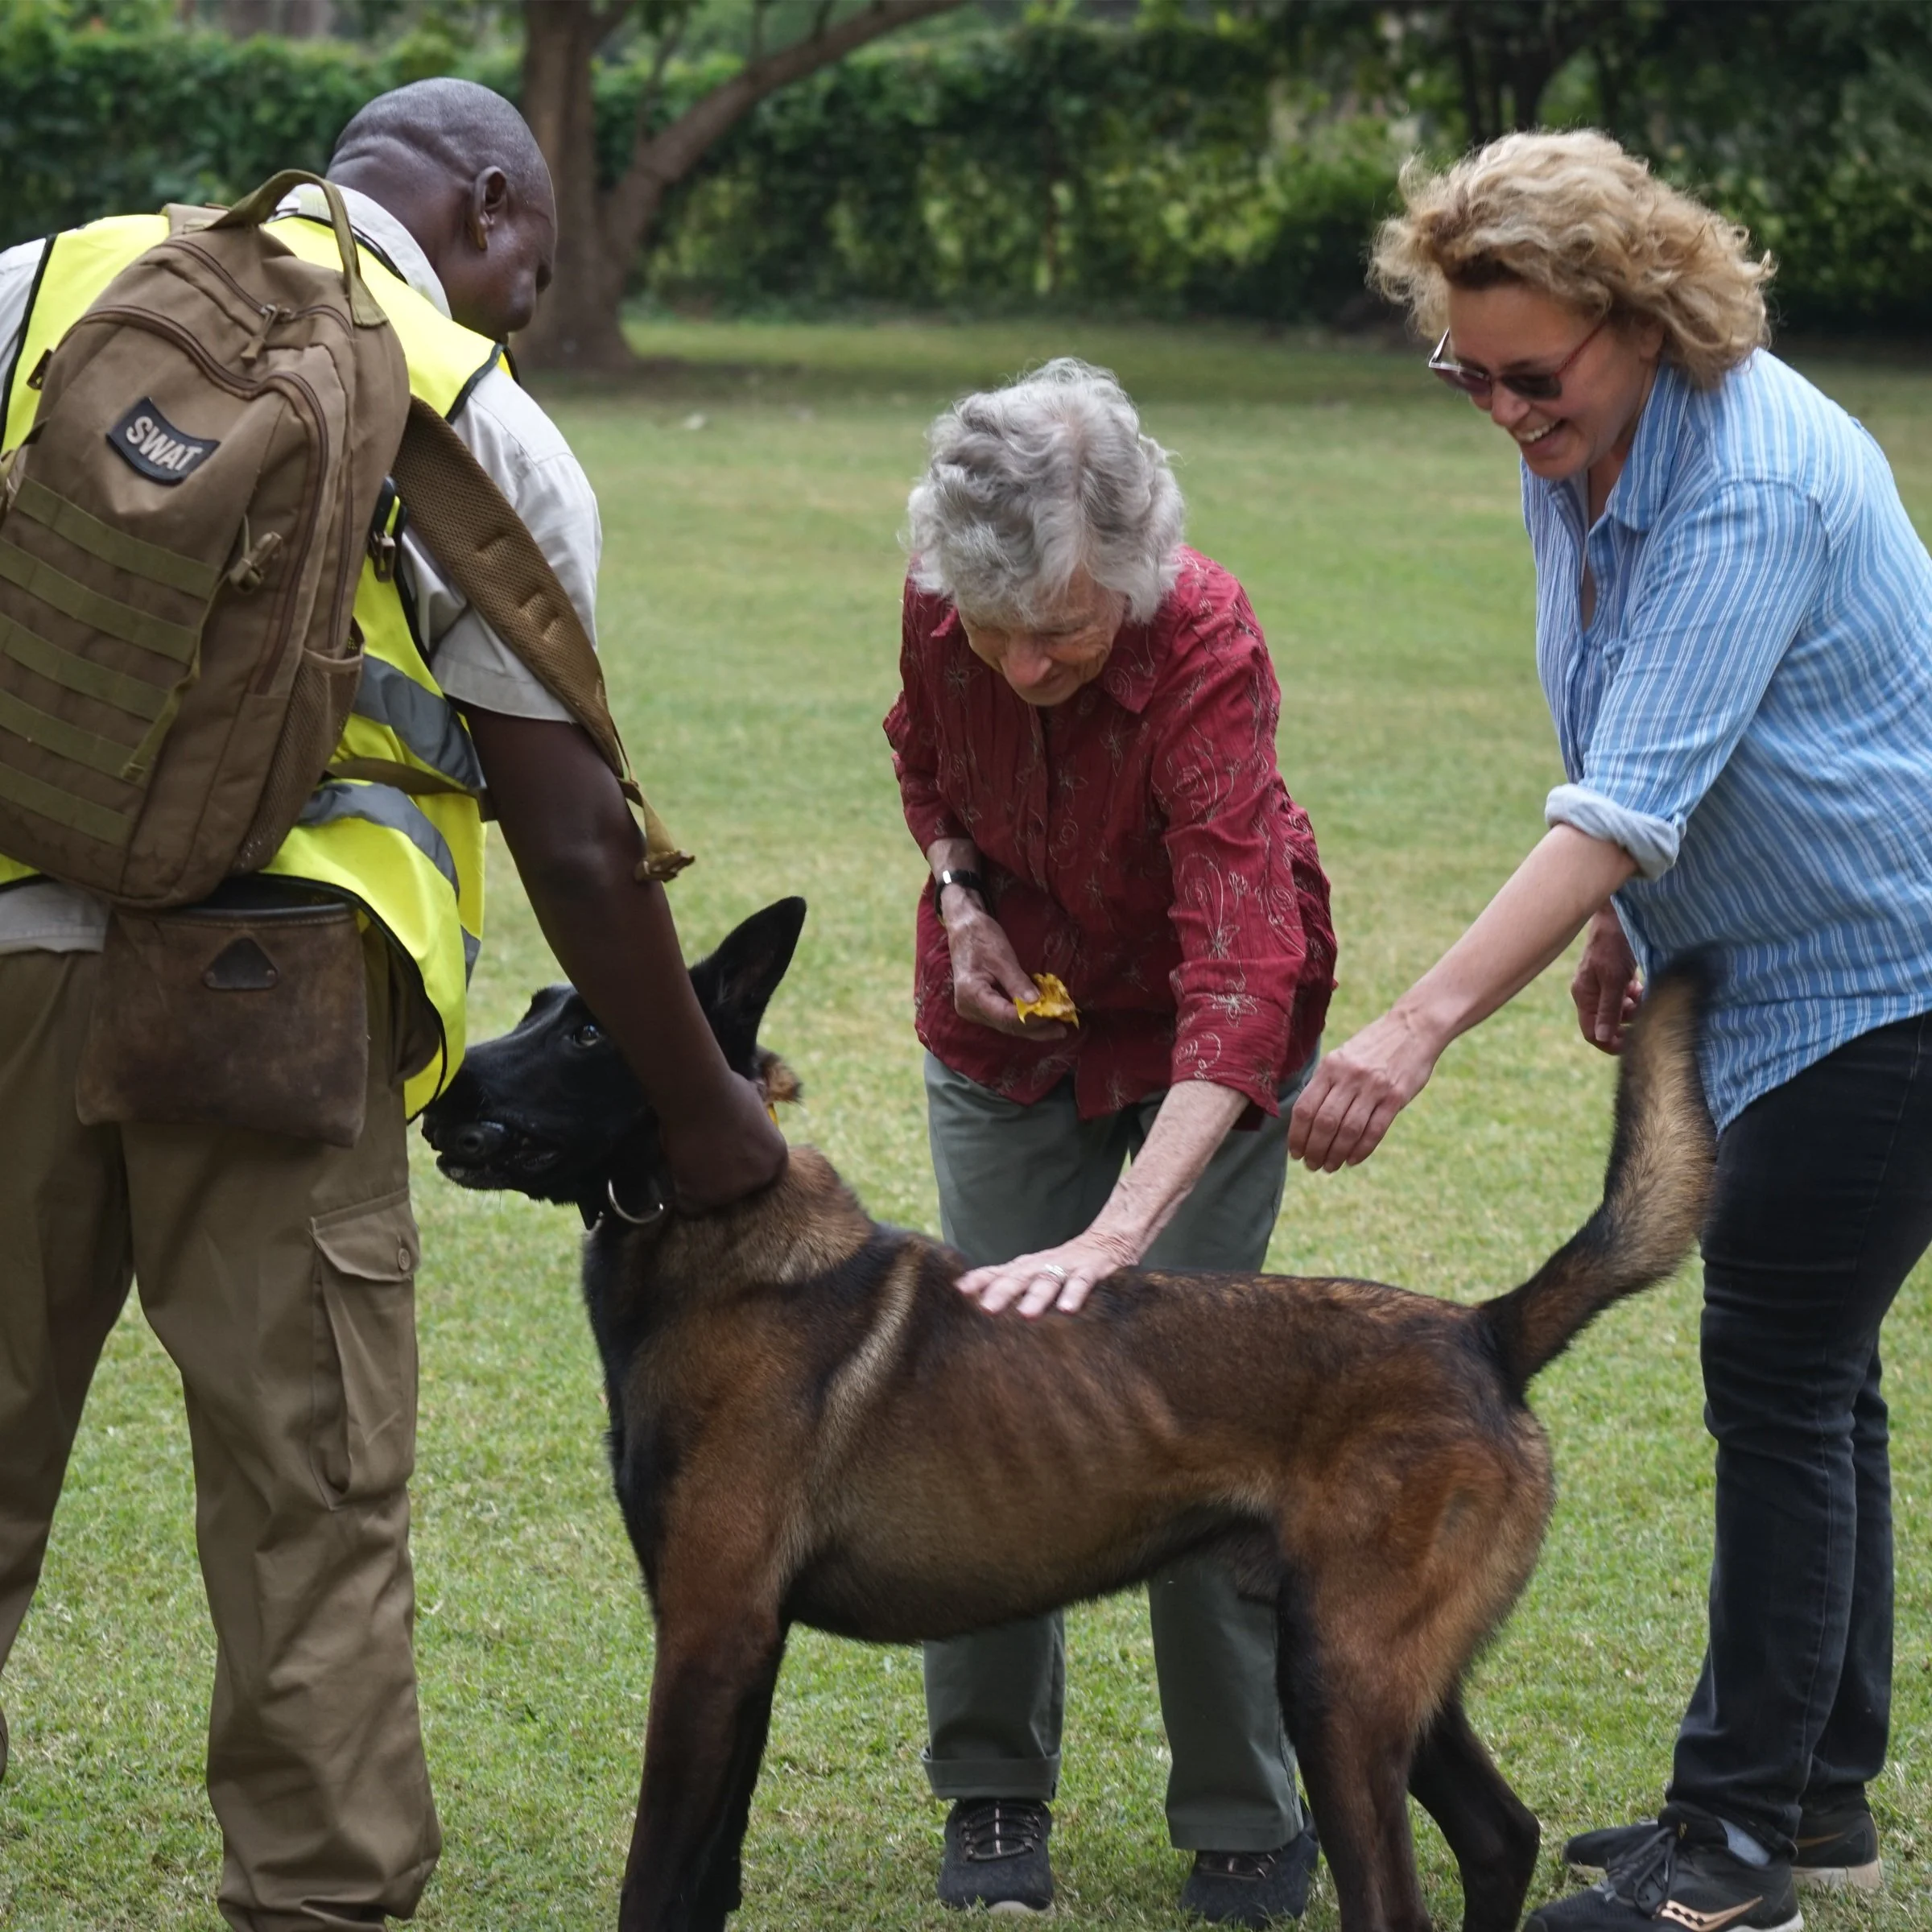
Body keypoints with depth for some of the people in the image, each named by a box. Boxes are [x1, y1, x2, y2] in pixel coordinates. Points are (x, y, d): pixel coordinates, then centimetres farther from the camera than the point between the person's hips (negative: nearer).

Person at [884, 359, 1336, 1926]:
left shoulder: (1209, 650, -36)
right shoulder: (942, 607, -22)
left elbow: (1241, 982, -44)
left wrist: (1118, 1235, -54)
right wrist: (960, 893, -14)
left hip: (1202, 1039, -4)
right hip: (1007, 1010, 4)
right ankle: (994, 1794, 12)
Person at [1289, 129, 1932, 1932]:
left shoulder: (1753, 482, -27)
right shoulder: (1574, 452, 0)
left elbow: (1630, 801, -34)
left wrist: (1421, 1024, -39)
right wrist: (1622, 924, 11)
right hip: (1773, 964, 9)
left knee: (1781, 1374, -7)